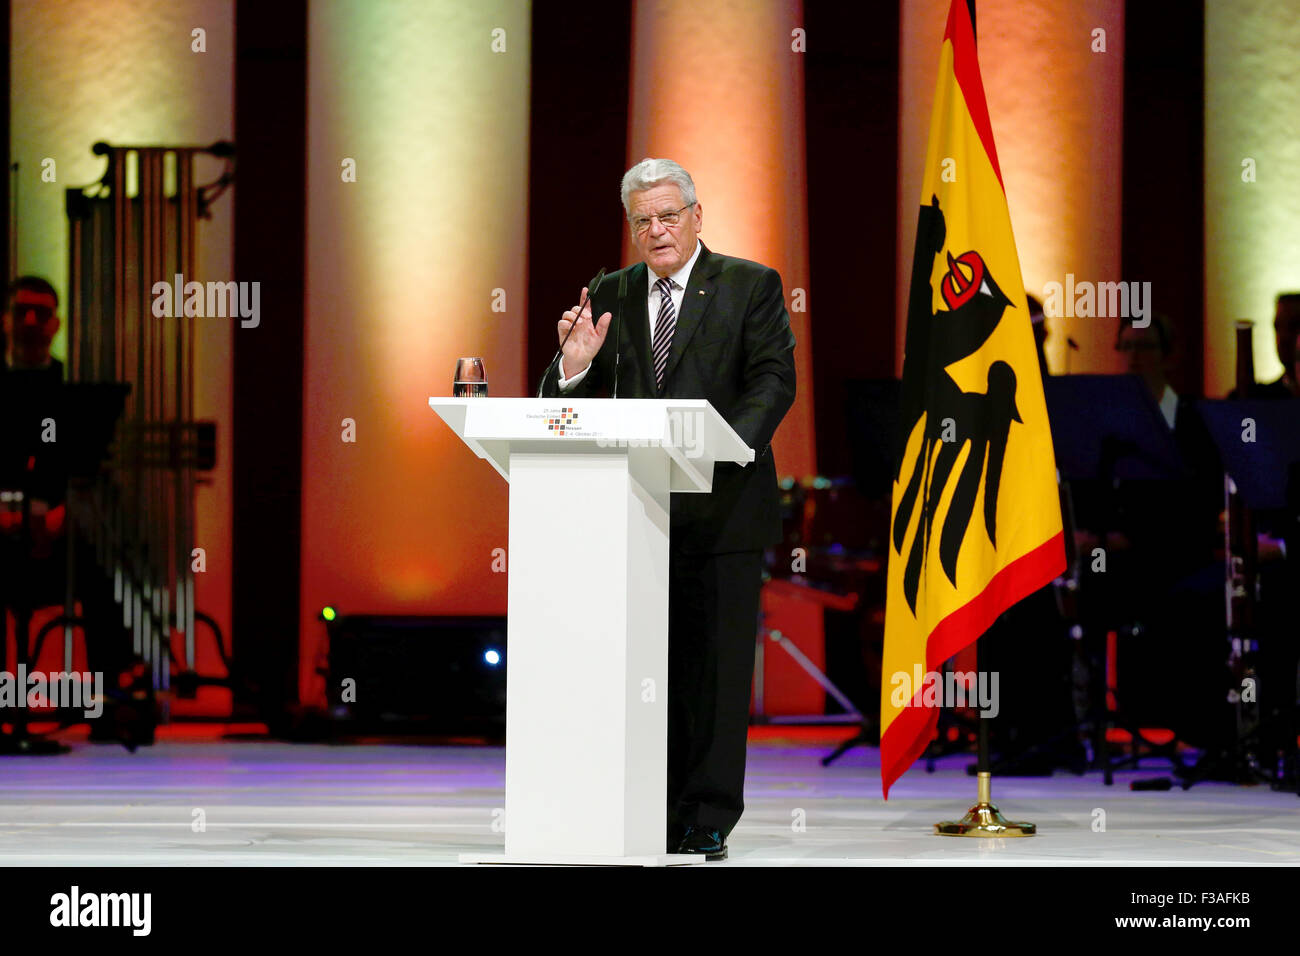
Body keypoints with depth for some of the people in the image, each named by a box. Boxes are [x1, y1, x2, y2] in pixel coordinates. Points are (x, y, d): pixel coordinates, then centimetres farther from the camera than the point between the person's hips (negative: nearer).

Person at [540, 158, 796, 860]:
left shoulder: (750, 286, 2)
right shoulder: (611, 295, 11)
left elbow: (773, 381, -7)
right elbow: (575, 407, 10)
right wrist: (574, 364, -14)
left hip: (721, 507, -3)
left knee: (716, 664, -2)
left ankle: (709, 821, 3)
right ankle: (661, 815, 12)